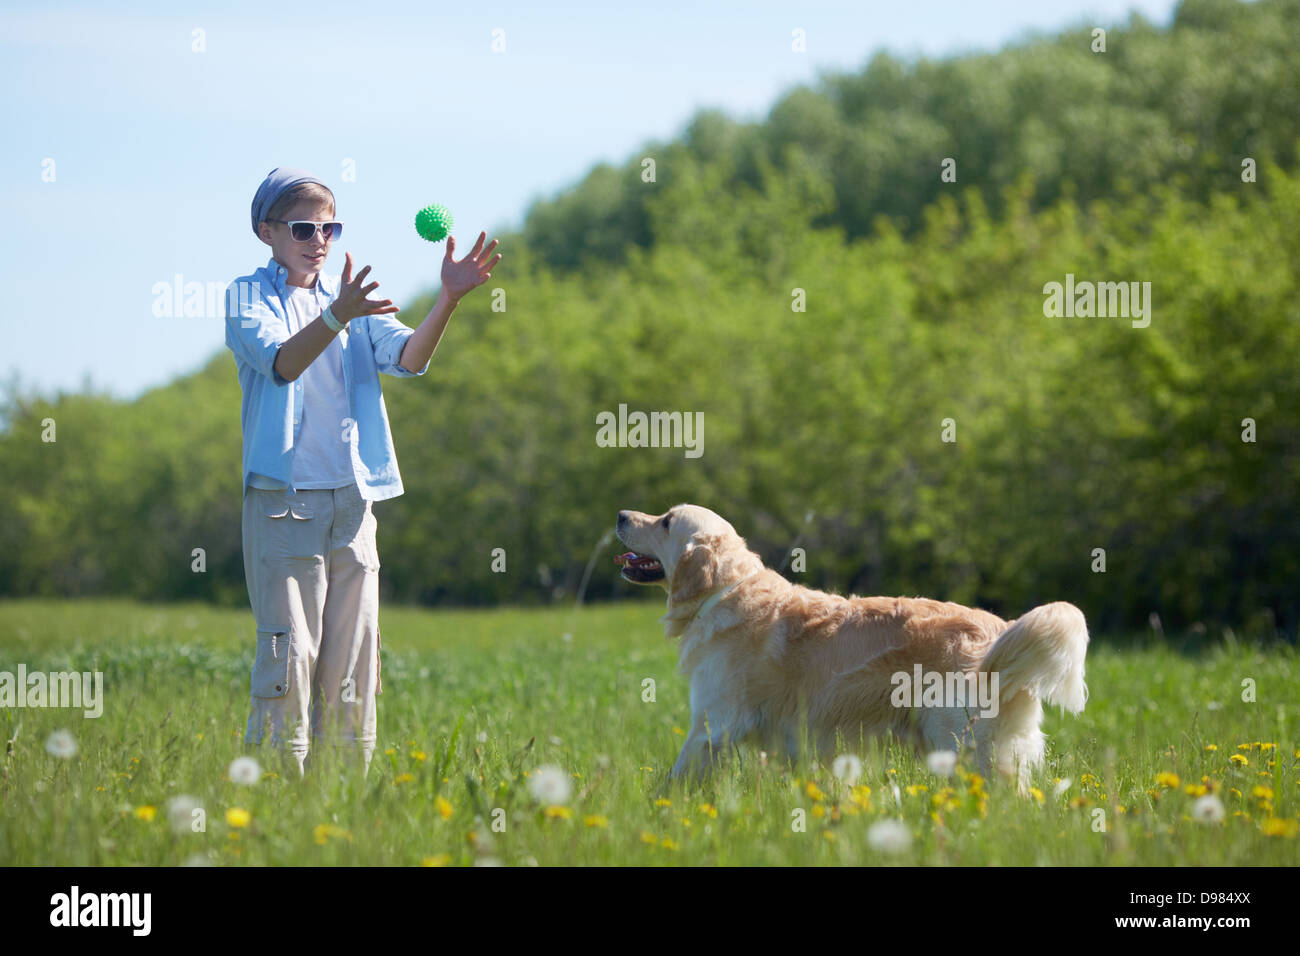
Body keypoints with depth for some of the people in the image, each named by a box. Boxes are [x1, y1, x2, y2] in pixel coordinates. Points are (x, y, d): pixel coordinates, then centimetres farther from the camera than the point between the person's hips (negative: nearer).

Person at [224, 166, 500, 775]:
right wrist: (337, 316, -36)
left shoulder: (352, 299, 15)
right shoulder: (248, 297, 1)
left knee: (352, 661, 6)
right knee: (288, 657, -8)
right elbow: (280, 362, -19)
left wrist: (449, 299, -20)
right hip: (284, 498, -5)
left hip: (352, 498, 5)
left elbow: (408, 358, -2)